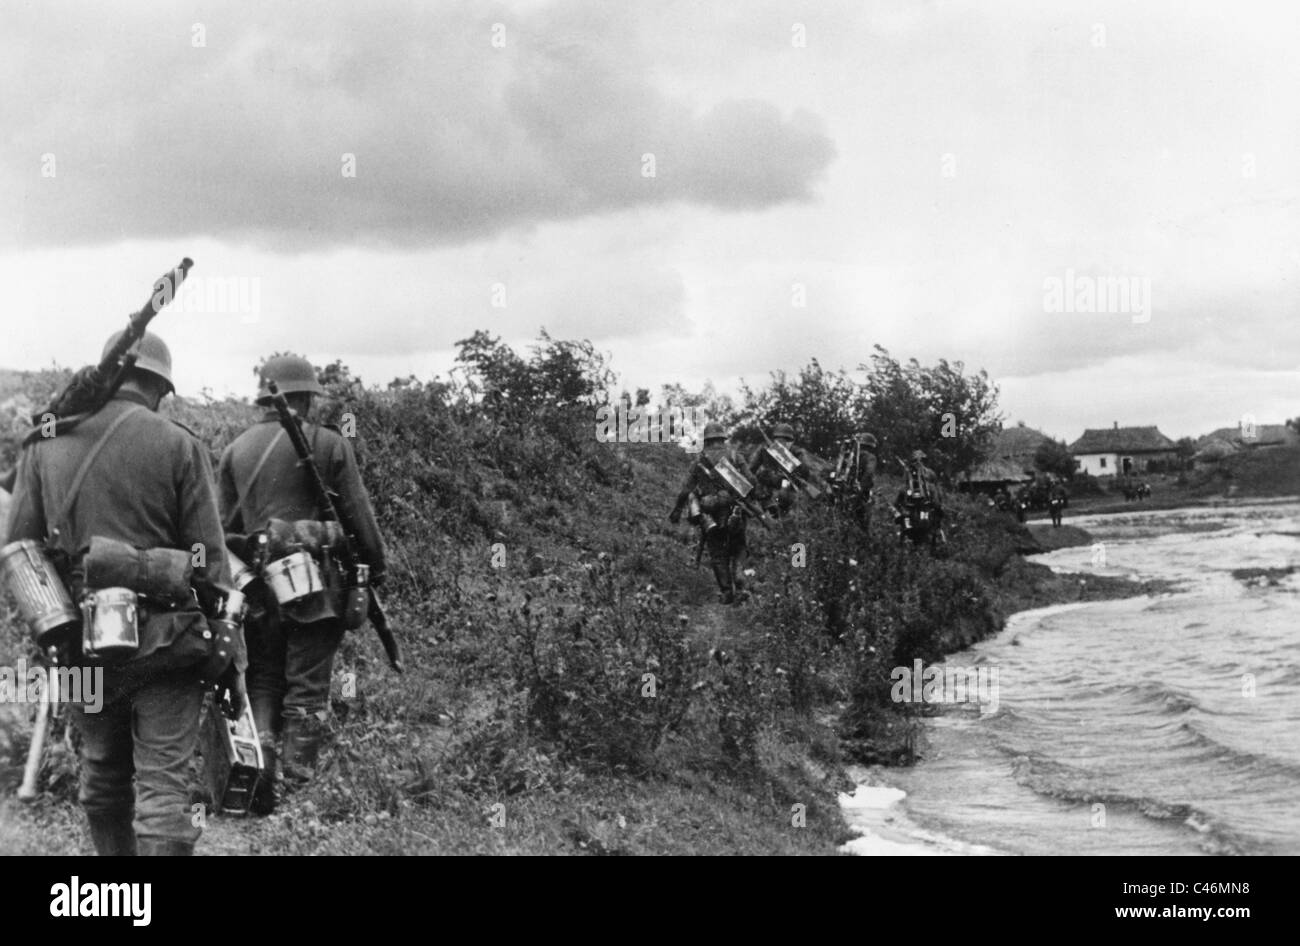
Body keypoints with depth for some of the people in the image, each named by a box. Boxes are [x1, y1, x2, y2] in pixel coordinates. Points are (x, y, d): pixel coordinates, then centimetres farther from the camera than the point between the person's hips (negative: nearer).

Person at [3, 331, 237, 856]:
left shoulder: (45, 443, 5)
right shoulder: (178, 445, -5)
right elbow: (211, 561, -6)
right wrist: (232, 657, -1)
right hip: (164, 639, -4)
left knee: (102, 777, 21)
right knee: (163, 785, -2)